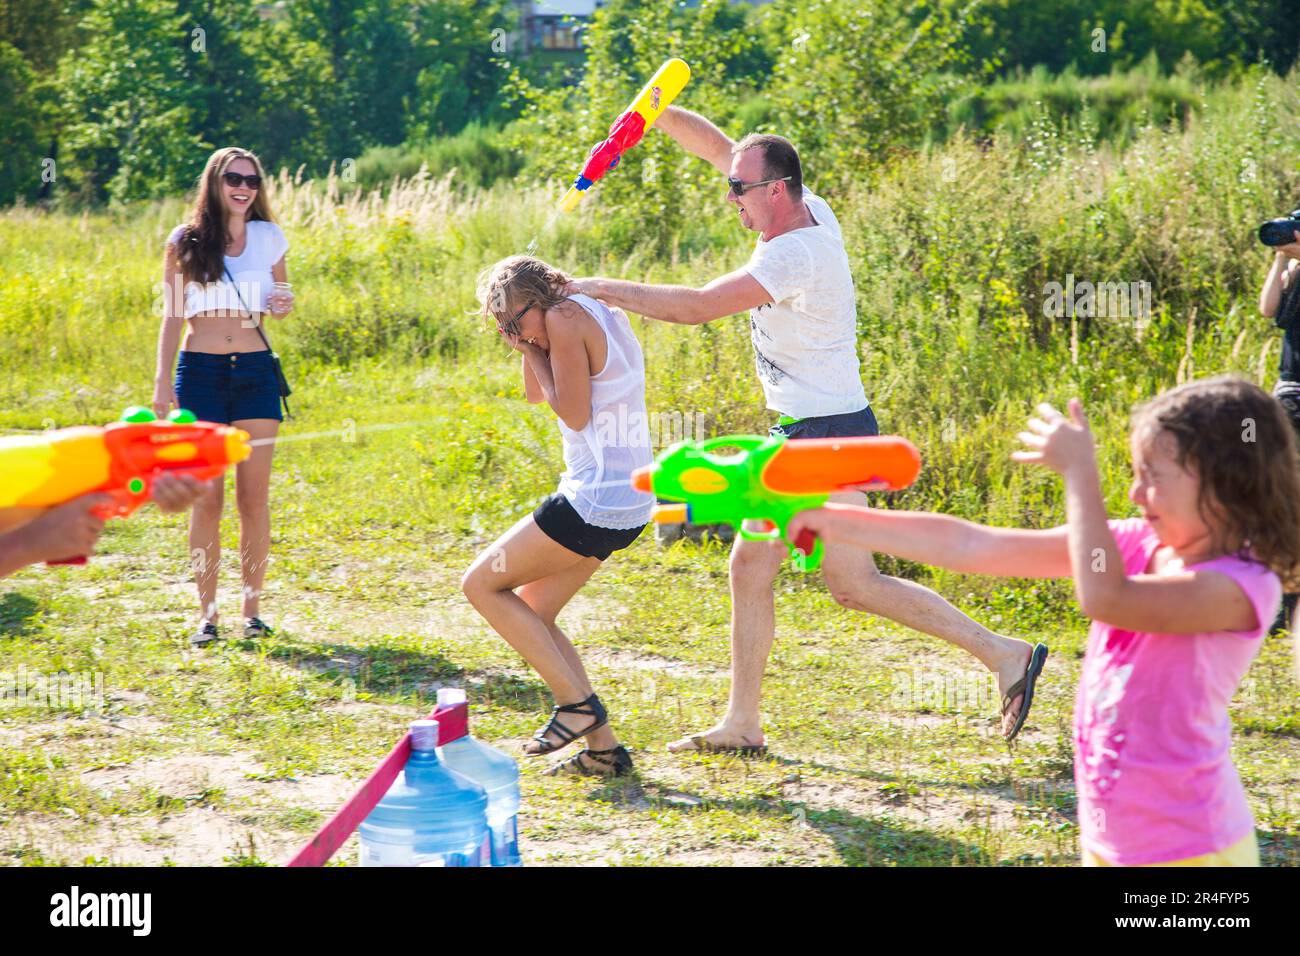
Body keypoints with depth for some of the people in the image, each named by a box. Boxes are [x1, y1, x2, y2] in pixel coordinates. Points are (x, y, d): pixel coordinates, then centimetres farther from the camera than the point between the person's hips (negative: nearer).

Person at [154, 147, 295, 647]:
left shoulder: (269, 239, 7)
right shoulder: (185, 242, 1)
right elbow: (172, 315, 3)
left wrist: (284, 306, -3)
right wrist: (162, 380, -4)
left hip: (255, 371, 2)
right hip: (200, 372, -2)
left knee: (254, 496, 1)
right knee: (207, 497, -2)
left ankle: (252, 609, 10)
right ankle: (207, 614, 5)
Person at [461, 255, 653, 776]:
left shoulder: (567, 317, -14)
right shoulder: (599, 313, 16)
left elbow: (574, 413, -16)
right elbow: (535, 394, 24)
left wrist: (535, 351, -7)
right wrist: (530, 345, 8)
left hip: (594, 501, -10)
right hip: (628, 501, 10)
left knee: (481, 583, 2)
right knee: (532, 615, 16)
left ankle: (577, 703, -1)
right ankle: (603, 748, 13)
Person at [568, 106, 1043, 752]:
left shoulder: (797, 254, -22)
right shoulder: (808, 210, 5)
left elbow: (696, 307, -25)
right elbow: (721, 148, 15)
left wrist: (606, 289, -17)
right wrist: (658, 116, 2)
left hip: (827, 436, -10)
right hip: (799, 433, 10)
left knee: (854, 585, -9)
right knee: (749, 568, 11)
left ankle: (1004, 655, -5)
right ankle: (742, 724, 17)